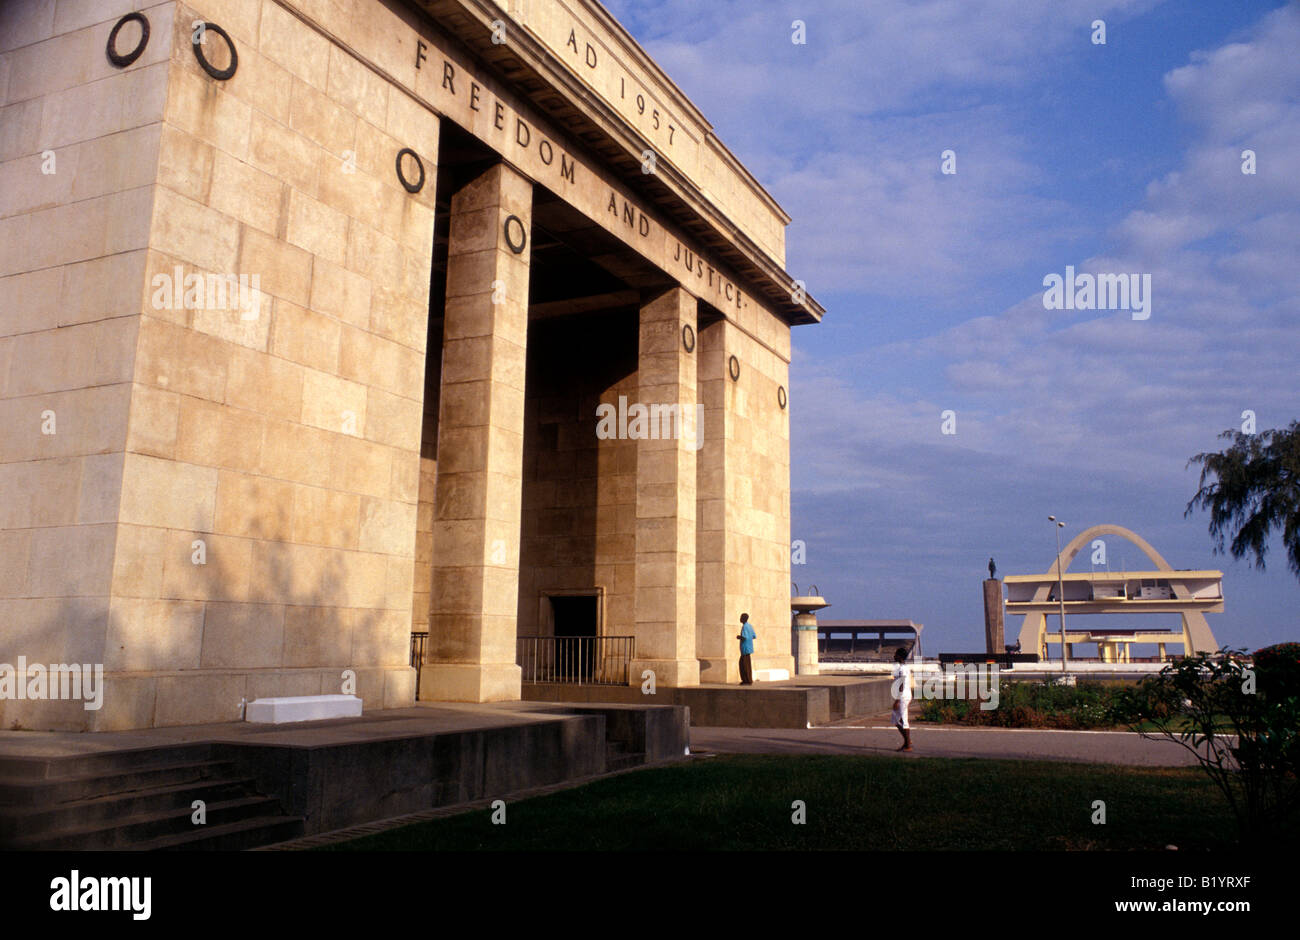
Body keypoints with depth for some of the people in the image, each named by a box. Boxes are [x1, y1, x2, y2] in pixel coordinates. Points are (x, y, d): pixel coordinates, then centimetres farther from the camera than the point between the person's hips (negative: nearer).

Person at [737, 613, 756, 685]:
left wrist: (739, 637, -7)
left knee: (746, 664, -3)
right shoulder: (750, 626, 12)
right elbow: (754, 636, 17)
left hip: (745, 648, -9)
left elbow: (745, 637, -26)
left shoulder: (744, 627, -16)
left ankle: (749, 681, 2)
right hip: (749, 647, 9)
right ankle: (745, 680, 16)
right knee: (742, 663, 14)